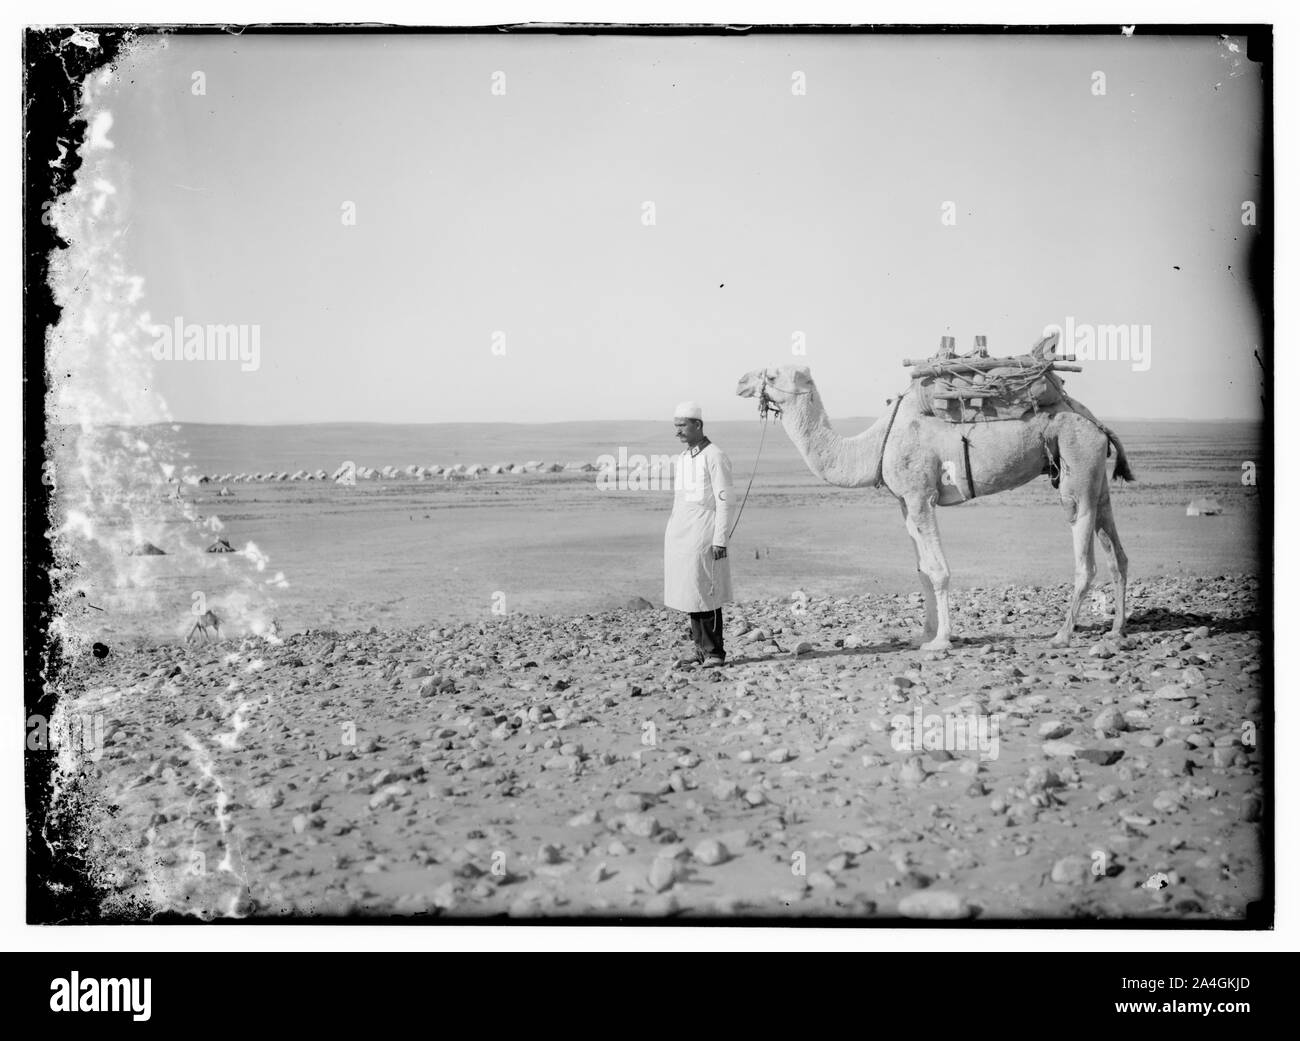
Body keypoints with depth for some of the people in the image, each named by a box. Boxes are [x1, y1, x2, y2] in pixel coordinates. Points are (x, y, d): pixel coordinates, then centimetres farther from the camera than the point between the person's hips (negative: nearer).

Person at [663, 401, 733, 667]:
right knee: (689, 593, 8)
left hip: (703, 534, -8)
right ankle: (701, 649, 14)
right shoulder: (682, 460, 17)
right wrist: (672, 538, 17)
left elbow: (724, 502, -10)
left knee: (704, 594, -8)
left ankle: (715, 652, -2)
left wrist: (720, 541, -16)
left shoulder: (715, 457, -7)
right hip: (678, 535, 8)